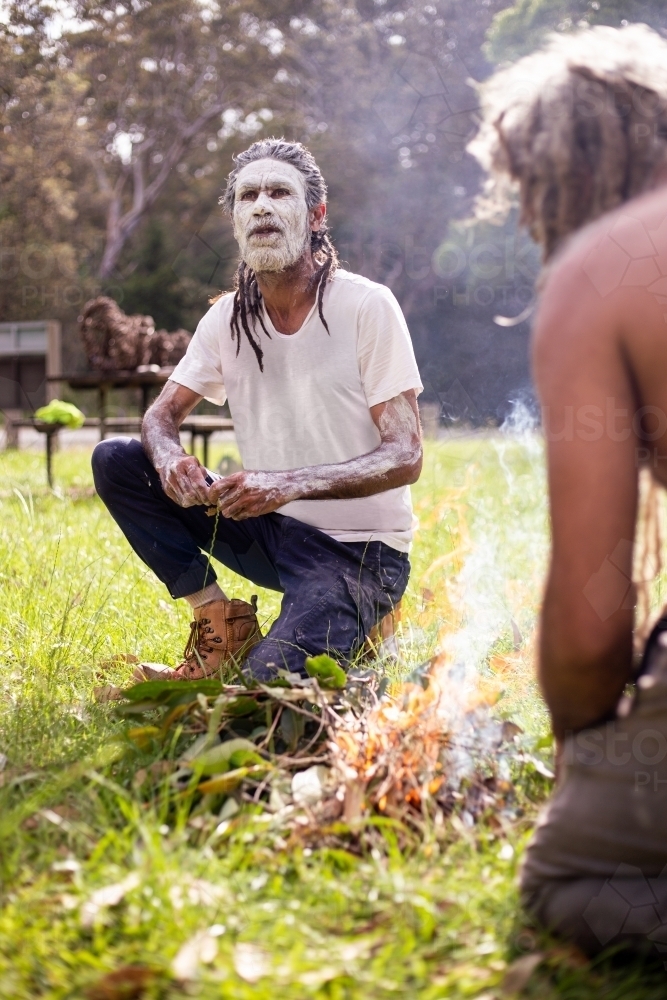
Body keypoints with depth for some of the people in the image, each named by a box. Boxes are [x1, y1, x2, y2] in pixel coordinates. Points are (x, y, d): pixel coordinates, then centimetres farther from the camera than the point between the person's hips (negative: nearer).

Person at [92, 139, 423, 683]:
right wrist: (168, 458, -19)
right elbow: (161, 414, 7)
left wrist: (289, 484, -32)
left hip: (359, 551, -7)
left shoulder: (368, 306, -14)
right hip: (270, 533, 7)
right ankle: (221, 621, -1)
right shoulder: (228, 317, 1)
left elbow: (405, 458, -18)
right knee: (114, 460, -7)